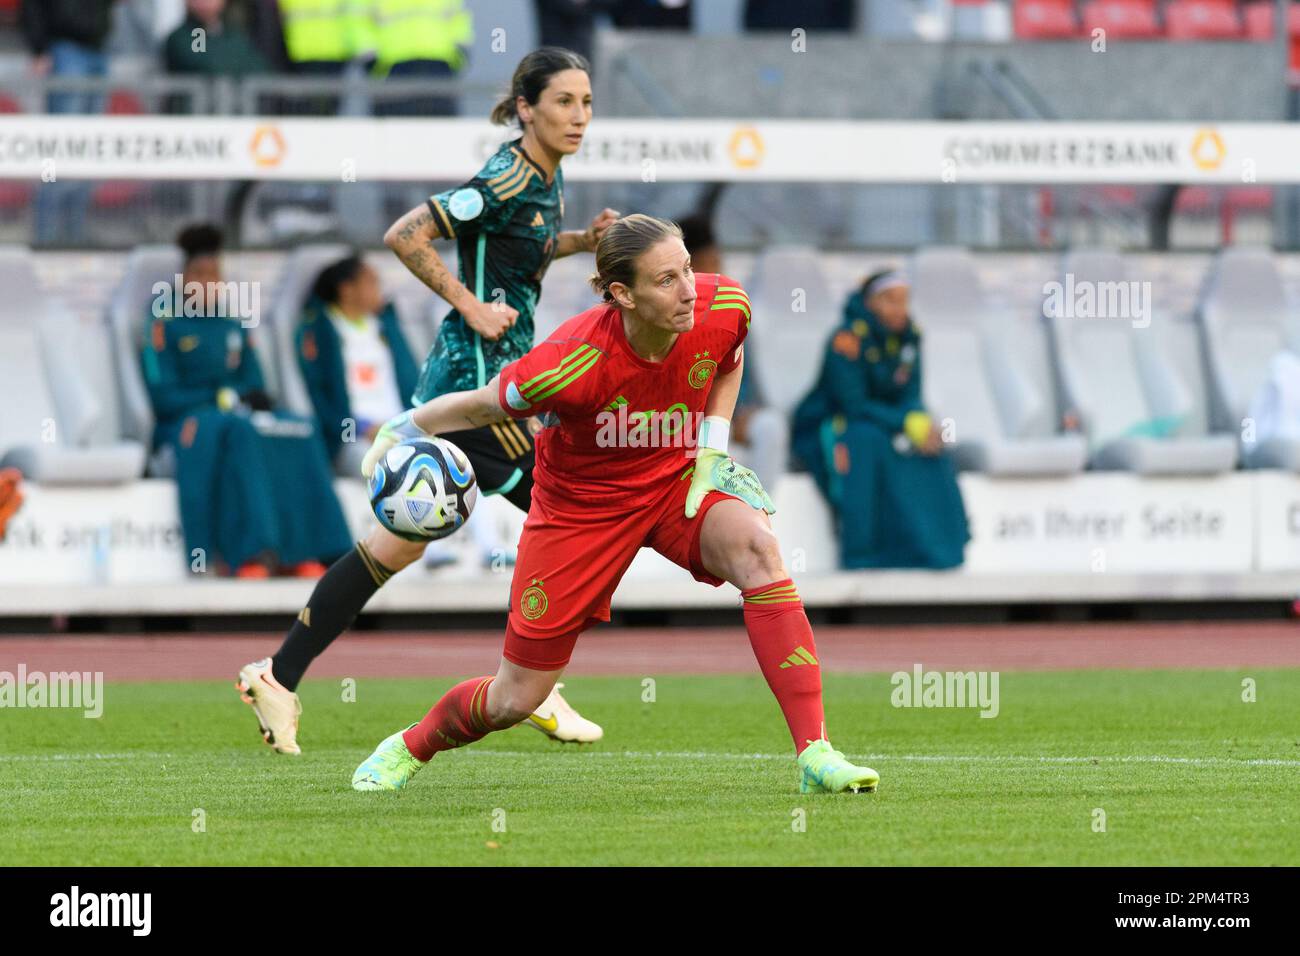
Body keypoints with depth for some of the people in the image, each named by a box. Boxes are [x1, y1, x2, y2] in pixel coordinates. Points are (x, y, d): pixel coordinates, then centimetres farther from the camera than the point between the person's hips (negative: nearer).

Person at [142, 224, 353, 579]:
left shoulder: (233, 326, 20)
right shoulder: (165, 323, 2)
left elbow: (256, 387, 15)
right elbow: (162, 397, -7)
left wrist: (253, 399, -10)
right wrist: (224, 398, -13)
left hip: (235, 415, 5)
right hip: (183, 424, -5)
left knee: (301, 434, -26)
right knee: (237, 432, -39)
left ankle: (304, 554, -36)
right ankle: (250, 554, -50)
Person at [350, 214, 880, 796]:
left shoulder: (724, 307, -21)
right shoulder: (573, 363, -33)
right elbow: (484, 405, -13)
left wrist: (713, 448, -4)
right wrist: (405, 430, -16)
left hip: (675, 483, 3)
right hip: (580, 504, -3)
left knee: (759, 549, -32)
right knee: (515, 700, 3)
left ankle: (814, 754, -31)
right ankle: (409, 747, 39)